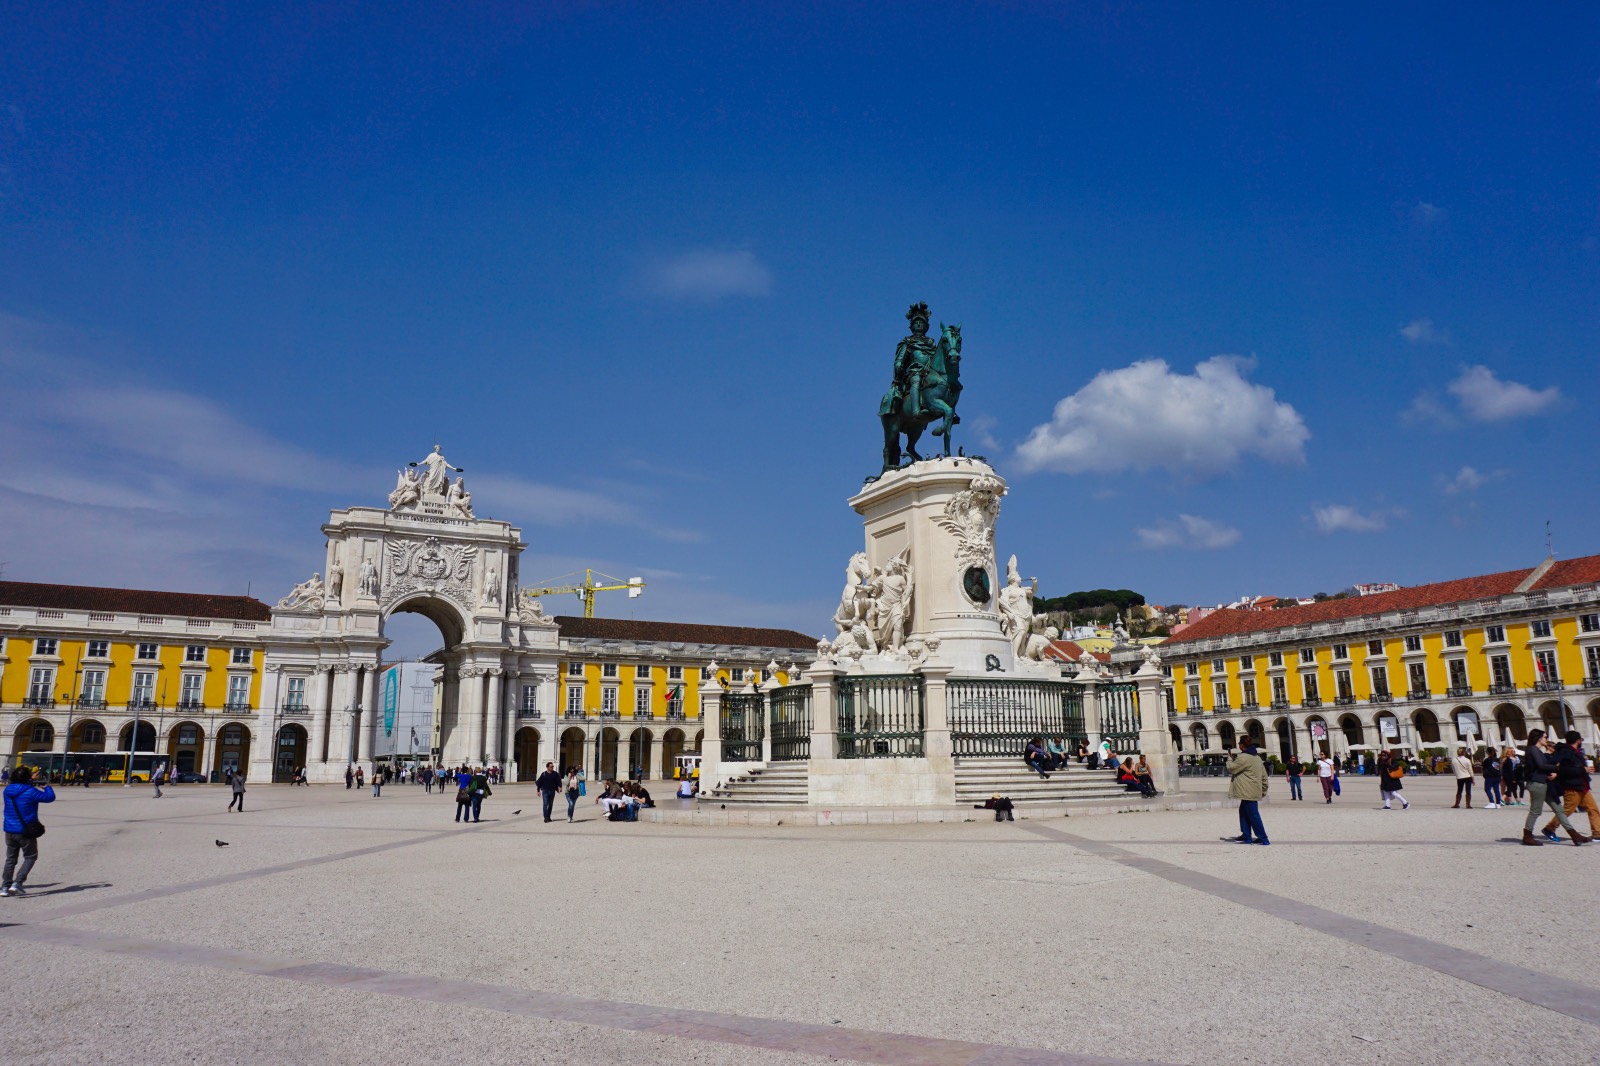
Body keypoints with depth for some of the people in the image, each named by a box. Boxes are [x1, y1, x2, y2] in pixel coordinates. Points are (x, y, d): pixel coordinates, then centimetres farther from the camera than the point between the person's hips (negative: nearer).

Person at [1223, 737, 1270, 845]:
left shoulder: (1243, 757, -16)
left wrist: (1230, 759, 7)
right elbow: (1264, 775, 19)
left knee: (1253, 815, -7)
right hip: (1254, 791, 10)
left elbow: (1231, 769, -10)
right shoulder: (1257, 758, 15)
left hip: (1248, 792, -10)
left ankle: (1263, 838, -6)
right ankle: (1246, 835, 20)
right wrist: (1264, 790, 24)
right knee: (1244, 811, 17)